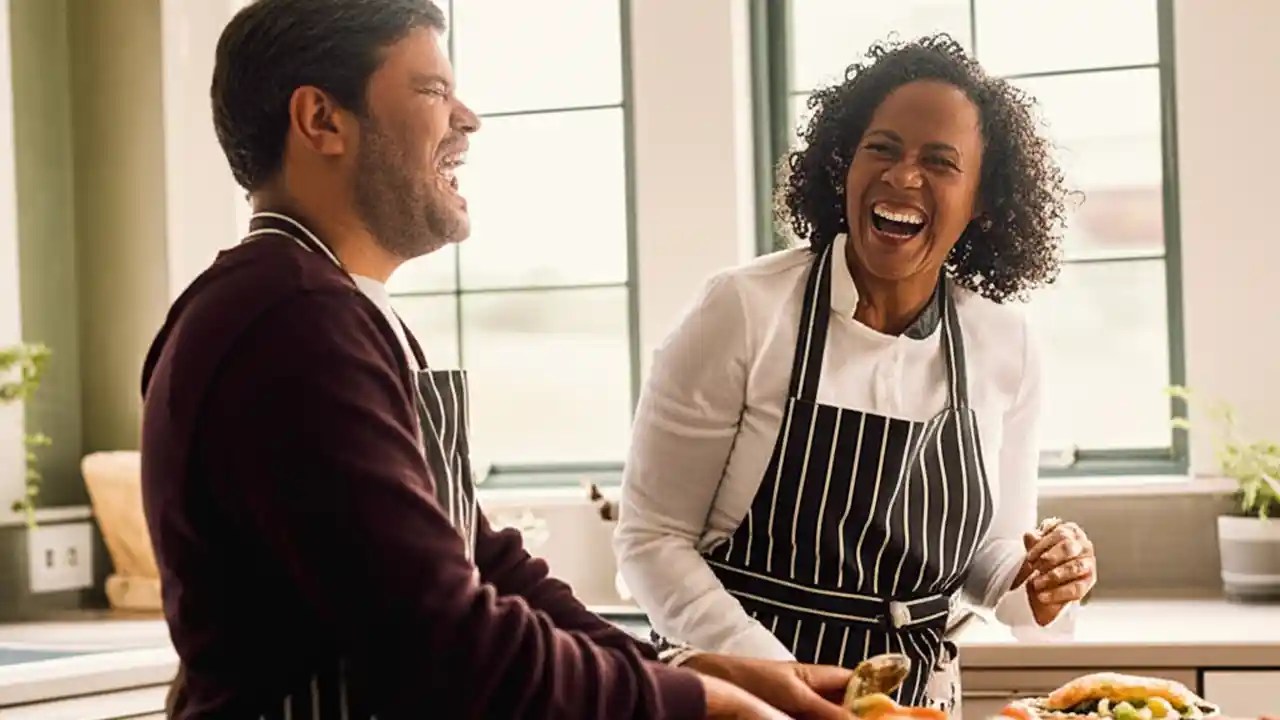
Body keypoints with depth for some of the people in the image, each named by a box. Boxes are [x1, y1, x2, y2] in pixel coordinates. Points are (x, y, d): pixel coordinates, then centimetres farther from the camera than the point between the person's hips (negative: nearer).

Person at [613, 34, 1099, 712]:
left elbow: (990, 552, 9)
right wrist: (774, 674, -21)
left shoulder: (1006, 349, -3)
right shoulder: (744, 310, -14)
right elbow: (652, 537, -11)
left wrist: (1039, 589, -12)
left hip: (915, 699, 4)